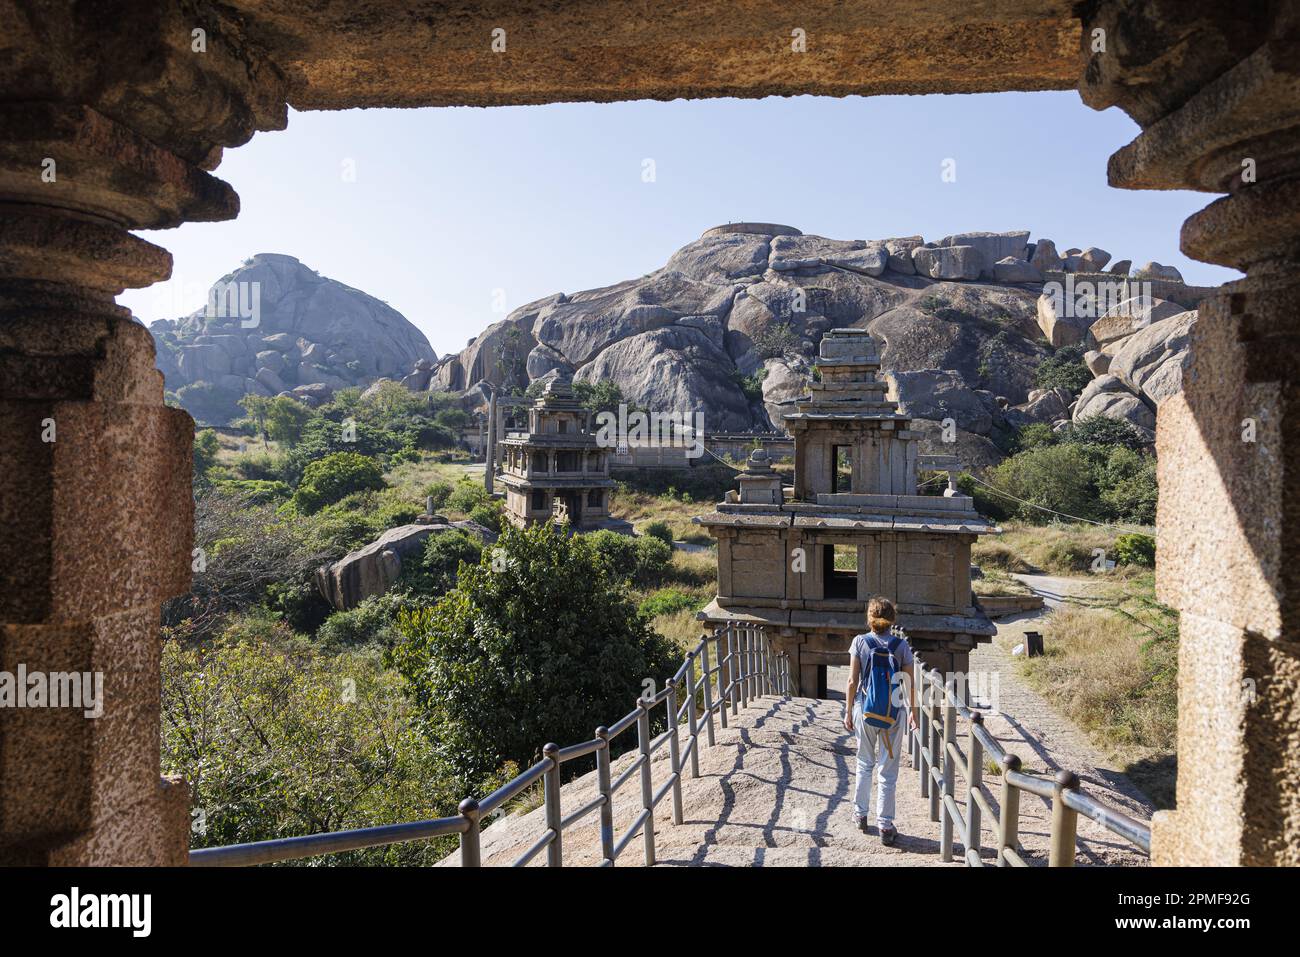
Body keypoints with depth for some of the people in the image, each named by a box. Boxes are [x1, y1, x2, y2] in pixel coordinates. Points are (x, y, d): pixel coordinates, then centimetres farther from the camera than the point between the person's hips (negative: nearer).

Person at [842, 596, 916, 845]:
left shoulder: (860, 642, -7)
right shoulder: (901, 644, -6)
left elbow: (853, 681, -7)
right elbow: (911, 682, -3)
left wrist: (848, 711, 2)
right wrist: (913, 710, 11)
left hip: (864, 711, 1)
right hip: (893, 713, 0)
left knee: (864, 764, 19)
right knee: (888, 770, 8)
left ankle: (861, 815, 28)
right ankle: (885, 826, 12)